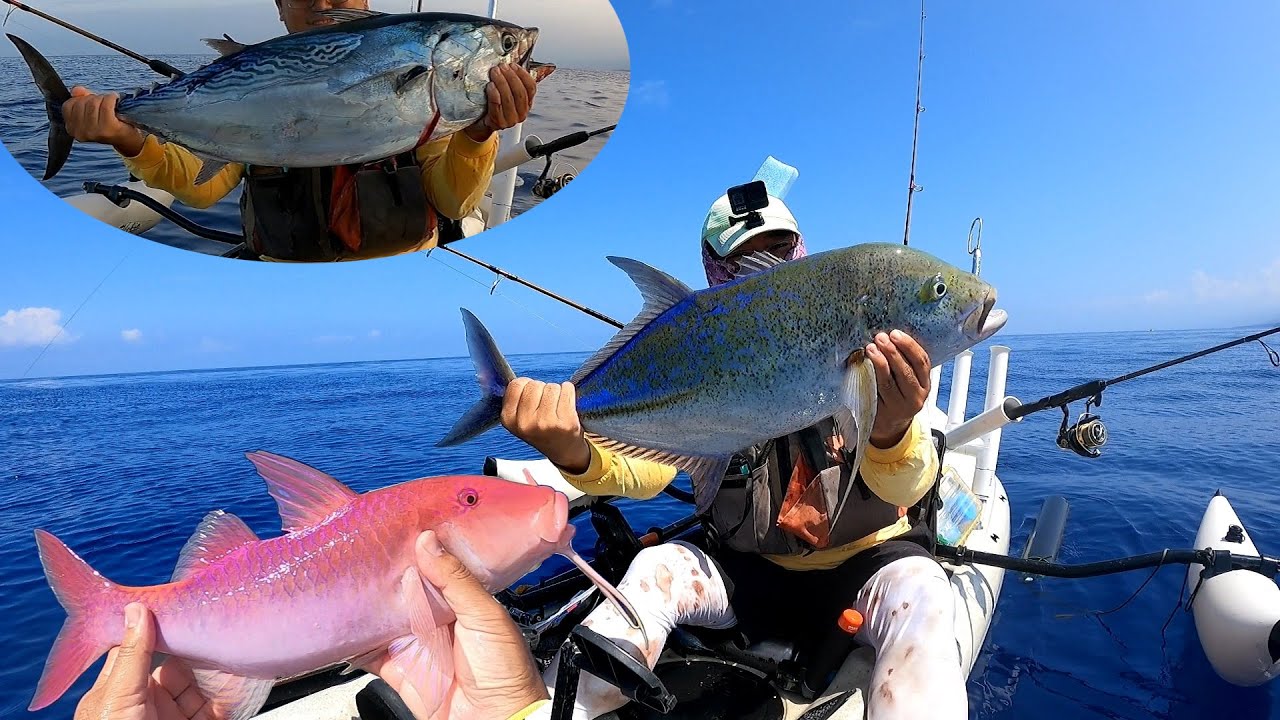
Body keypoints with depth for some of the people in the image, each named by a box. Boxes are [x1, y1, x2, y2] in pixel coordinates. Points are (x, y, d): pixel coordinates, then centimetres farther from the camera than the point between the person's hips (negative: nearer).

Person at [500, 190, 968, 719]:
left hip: (864, 564, -1)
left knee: (918, 593, -31)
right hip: (750, 571, 2)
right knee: (656, 568, -22)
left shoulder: (861, 341, -10)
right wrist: (574, 455, -40)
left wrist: (893, 433, -47)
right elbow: (645, 468, -16)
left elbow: (907, 487, -22)